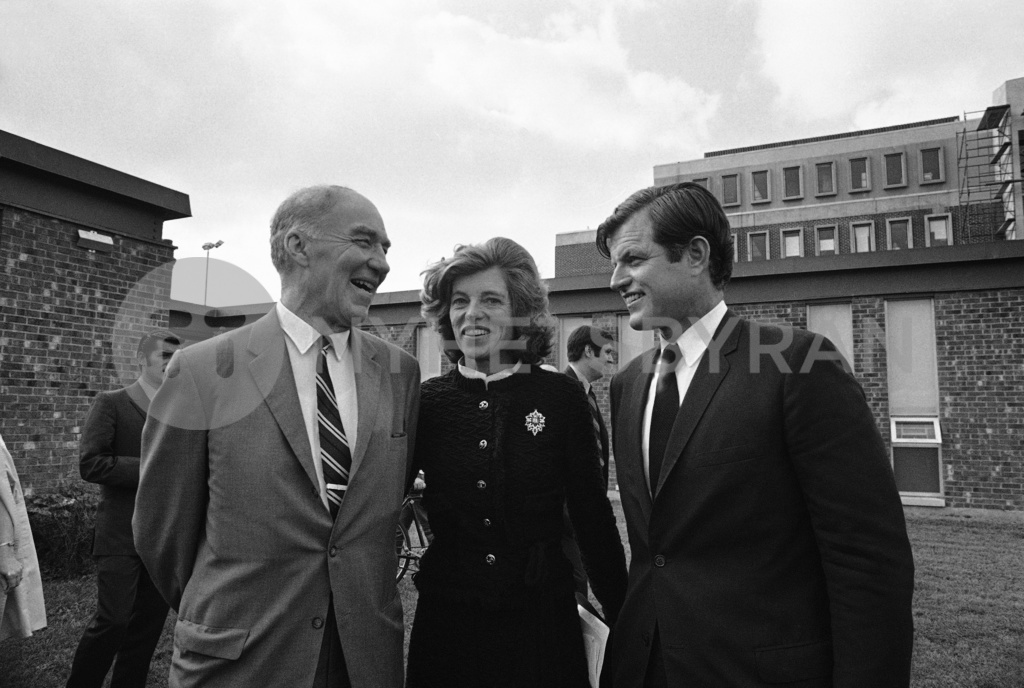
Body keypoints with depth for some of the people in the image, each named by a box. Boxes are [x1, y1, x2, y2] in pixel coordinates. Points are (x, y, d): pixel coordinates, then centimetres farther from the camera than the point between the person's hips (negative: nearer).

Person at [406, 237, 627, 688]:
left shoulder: (562, 397, -7)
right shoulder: (426, 401, -3)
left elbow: (593, 517, -2)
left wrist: (623, 618, -1)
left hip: (541, 618, -1)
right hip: (447, 620, 1)